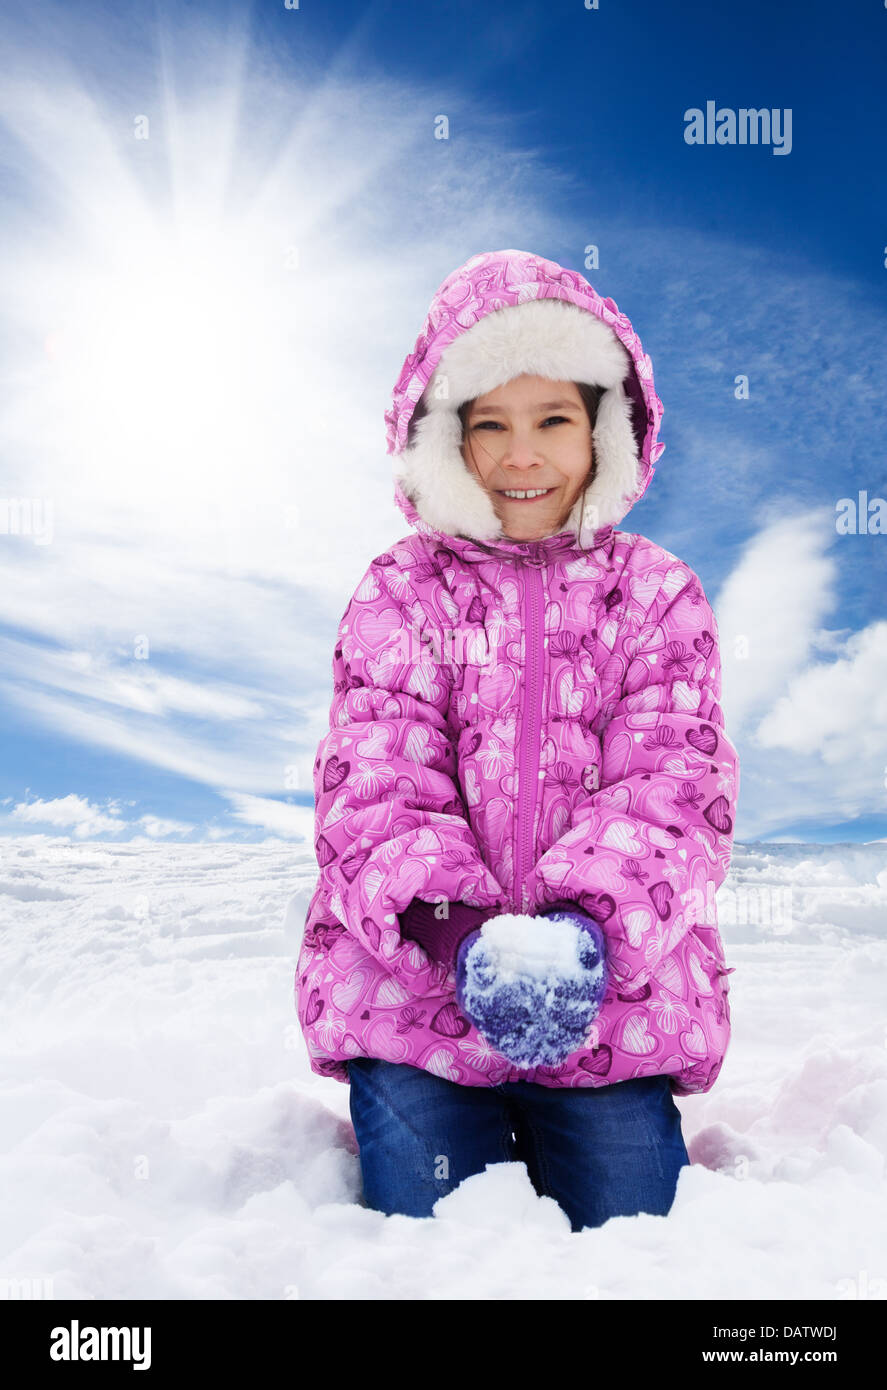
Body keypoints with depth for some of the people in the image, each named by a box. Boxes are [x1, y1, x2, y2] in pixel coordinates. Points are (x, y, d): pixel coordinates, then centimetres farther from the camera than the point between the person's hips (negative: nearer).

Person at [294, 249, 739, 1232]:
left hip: (617, 994, 1)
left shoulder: (659, 595, 6)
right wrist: (455, 928, -23)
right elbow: (373, 784, -5)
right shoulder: (399, 594, 4)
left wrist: (586, 928, -22)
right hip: (411, 986, 0)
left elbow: (674, 782, -4)